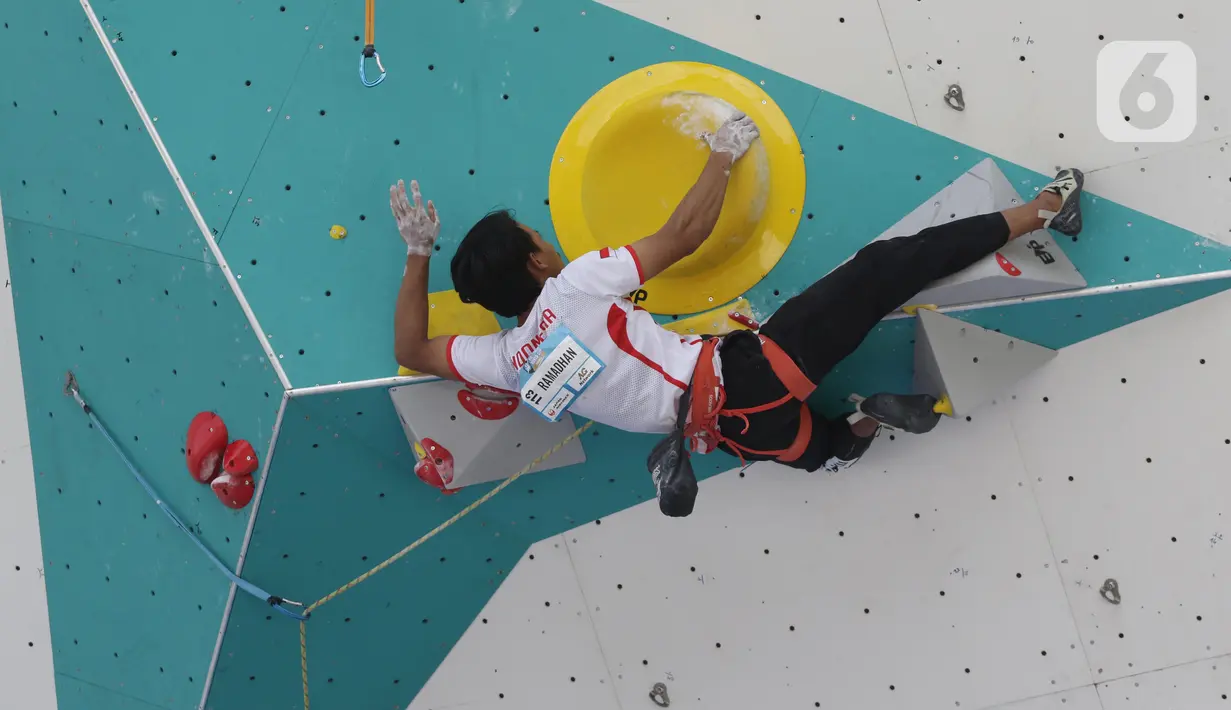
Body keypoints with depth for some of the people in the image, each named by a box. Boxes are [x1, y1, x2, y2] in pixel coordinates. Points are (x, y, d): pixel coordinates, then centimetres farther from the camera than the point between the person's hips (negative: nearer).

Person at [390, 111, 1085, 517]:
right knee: (882, 270, -2)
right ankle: (1036, 212, 5)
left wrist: (418, 253, 23)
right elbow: (683, 235, -6)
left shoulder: (506, 360, 4)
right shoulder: (573, 287, -12)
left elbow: (411, 350, 19)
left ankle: (860, 425, 5)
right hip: (746, 373, -6)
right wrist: (724, 155, 8)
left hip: (731, 433, 6)